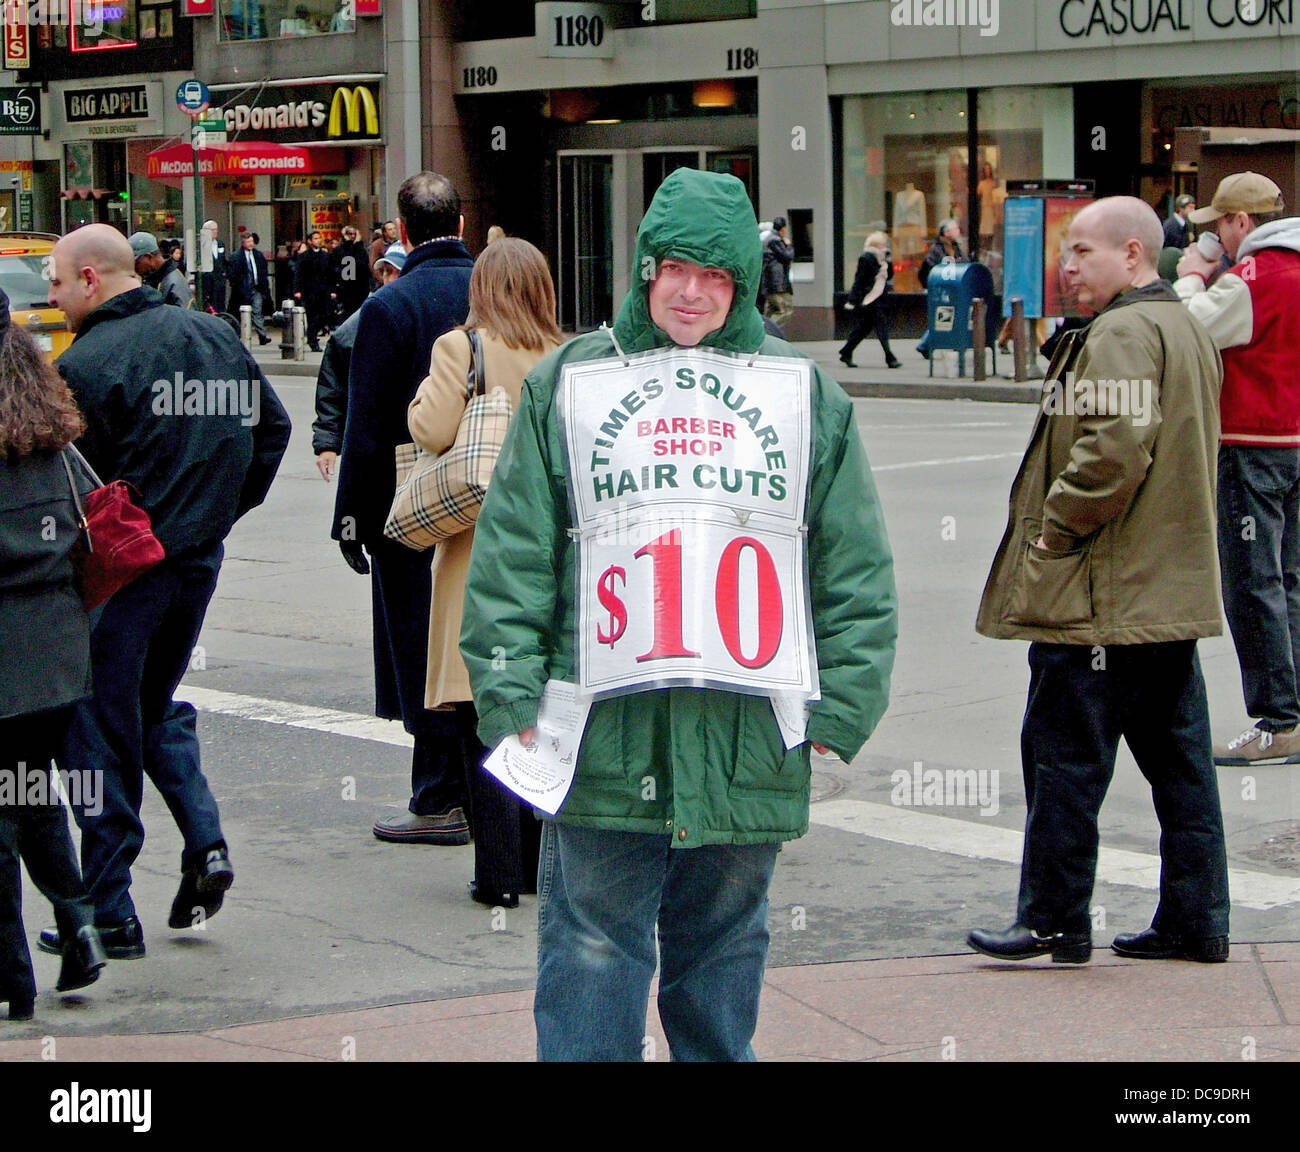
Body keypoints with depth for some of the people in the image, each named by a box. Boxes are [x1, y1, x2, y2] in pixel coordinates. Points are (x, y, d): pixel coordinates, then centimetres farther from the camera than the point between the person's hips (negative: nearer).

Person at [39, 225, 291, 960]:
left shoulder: (87, 362, -16)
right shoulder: (216, 337, 7)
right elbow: (271, 427, 14)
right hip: (200, 558, 7)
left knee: (99, 734, 3)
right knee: (157, 707, 24)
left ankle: (110, 913, 7)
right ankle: (205, 842, 5)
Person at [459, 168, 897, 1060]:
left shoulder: (805, 394, 8)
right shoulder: (568, 383, 6)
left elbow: (857, 571, 9)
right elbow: (513, 555, 4)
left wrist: (835, 710, 2)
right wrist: (514, 700, -3)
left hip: (747, 744, 1)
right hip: (601, 741, -1)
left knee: (723, 952, 13)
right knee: (592, 956, -1)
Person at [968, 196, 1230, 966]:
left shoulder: (1121, 335, -15)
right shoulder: (1188, 329, 17)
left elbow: (1114, 450, -27)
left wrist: (1055, 529, -15)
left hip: (1097, 598, -10)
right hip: (1174, 590, 10)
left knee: (1064, 759, -2)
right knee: (1178, 759, 11)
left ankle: (1053, 922, 4)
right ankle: (1196, 921, 15)